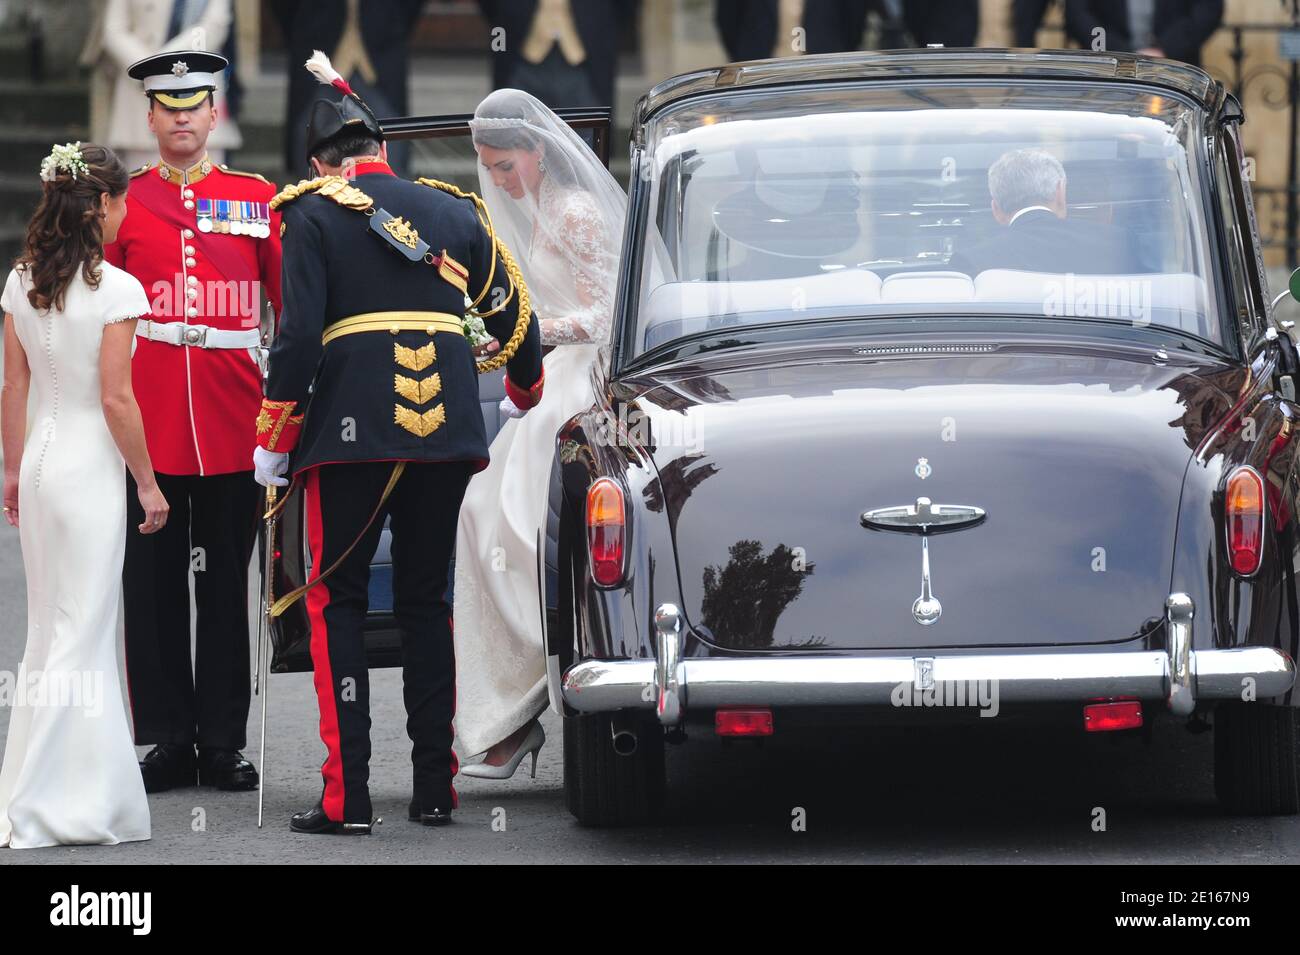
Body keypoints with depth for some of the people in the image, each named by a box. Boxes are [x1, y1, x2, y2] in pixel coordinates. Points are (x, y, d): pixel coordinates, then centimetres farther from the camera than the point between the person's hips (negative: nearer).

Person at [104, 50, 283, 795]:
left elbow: (295, 306, 8)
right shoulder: (122, 204, 6)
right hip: (147, 419, 0)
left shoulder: (259, 201, 7)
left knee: (227, 585, 5)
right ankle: (167, 741, 8)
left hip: (233, 419, 0)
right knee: (153, 586, 2)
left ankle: (224, 743, 10)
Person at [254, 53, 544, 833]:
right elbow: (513, 311, 19)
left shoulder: (314, 214, 2)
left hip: (352, 430, -4)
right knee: (427, 601, 13)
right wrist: (526, 388, 38)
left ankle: (347, 794, -6)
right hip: (448, 424, 4)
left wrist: (274, 439, -1)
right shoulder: (453, 208, 14)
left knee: (337, 601, 3)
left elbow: (300, 332, -8)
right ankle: (435, 790, 10)